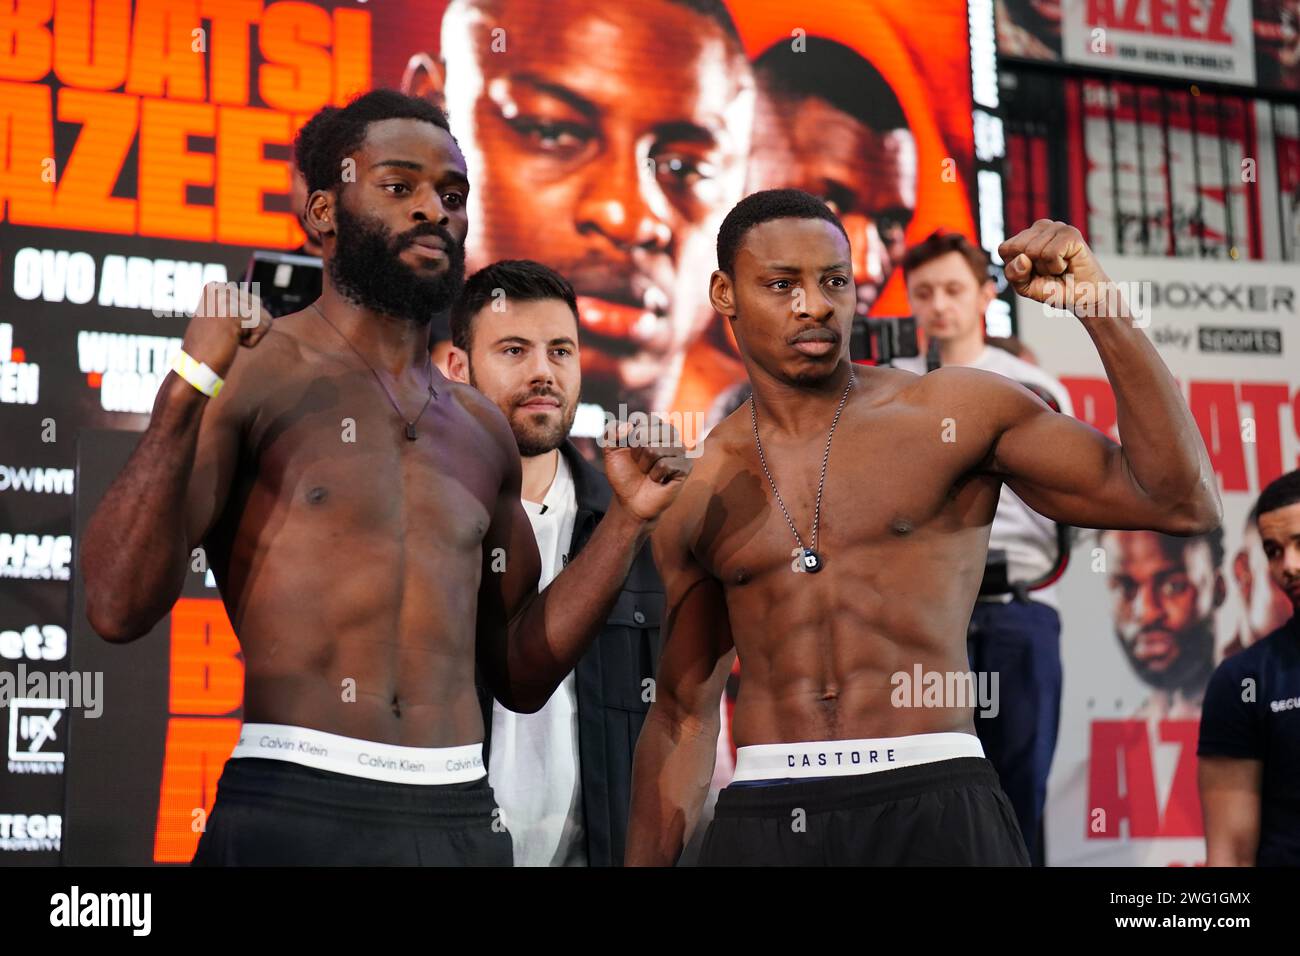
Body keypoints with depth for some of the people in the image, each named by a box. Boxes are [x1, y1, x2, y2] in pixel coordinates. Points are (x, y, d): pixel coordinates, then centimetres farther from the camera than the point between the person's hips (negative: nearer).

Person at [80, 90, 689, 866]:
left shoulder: (482, 430, 13)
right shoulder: (251, 374, -2)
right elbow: (119, 607, -12)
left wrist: (628, 521, 6)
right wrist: (189, 389, -20)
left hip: (460, 814, 5)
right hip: (293, 808, -5)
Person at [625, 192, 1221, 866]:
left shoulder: (955, 414, 2)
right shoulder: (698, 491, 9)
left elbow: (1182, 504, -4)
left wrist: (1102, 311, -12)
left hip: (938, 810, -2)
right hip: (762, 821, 2)